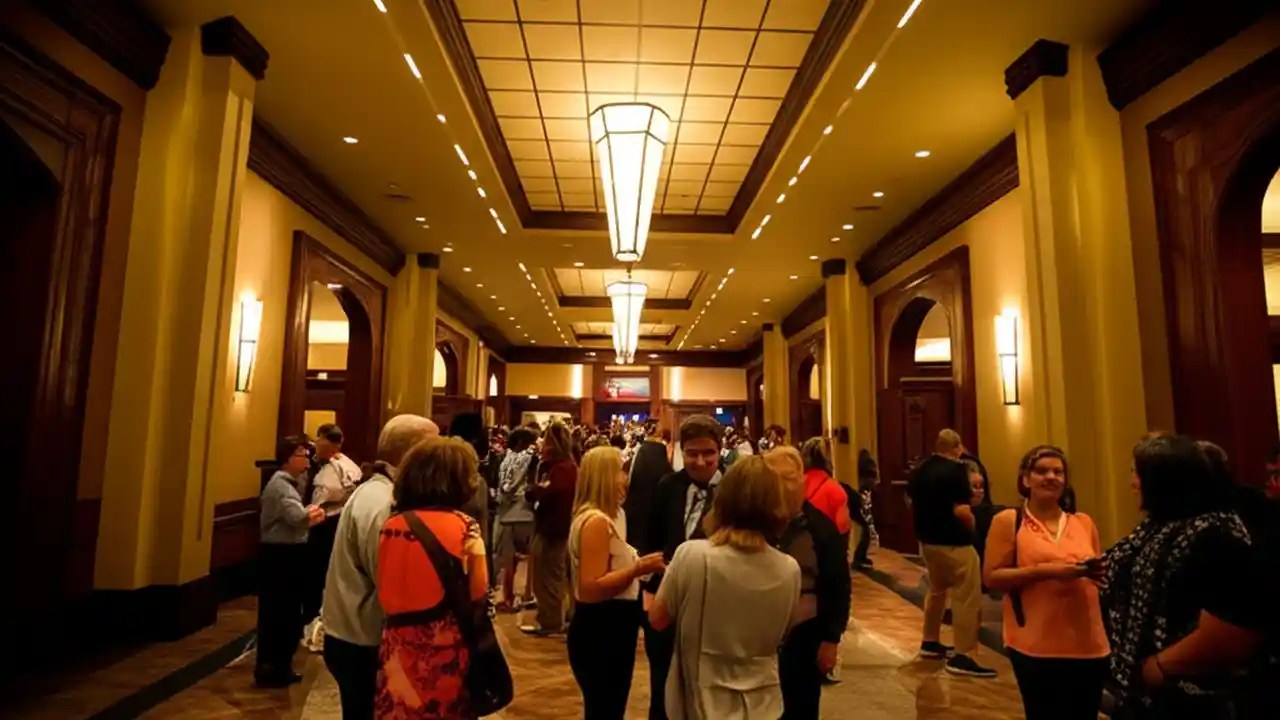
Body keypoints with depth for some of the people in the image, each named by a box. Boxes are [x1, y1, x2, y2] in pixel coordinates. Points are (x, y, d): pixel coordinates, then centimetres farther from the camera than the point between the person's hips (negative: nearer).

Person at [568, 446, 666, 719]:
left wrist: (638, 566, 10)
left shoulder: (605, 518, 12)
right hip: (600, 632, -10)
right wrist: (638, 569, -27)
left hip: (609, 629, 10)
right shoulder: (596, 521, -21)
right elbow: (591, 589, -26)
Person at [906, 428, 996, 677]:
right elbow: (961, 511, -23)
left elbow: (912, 502, 16)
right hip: (954, 543, -8)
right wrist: (972, 526, -6)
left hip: (927, 540, 8)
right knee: (968, 599, -1)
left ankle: (930, 642, 32)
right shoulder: (955, 470, -18)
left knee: (937, 590, 24)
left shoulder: (919, 470, 6)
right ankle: (962, 656, 0)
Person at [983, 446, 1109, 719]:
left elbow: (1101, 574, 21)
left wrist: (1096, 571, -2)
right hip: (1036, 646, -4)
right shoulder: (1008, 521, -4)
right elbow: (991, 577, -9)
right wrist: (1043, 570, -19)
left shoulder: (1084, 522, 10)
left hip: (1088, 645, 4)